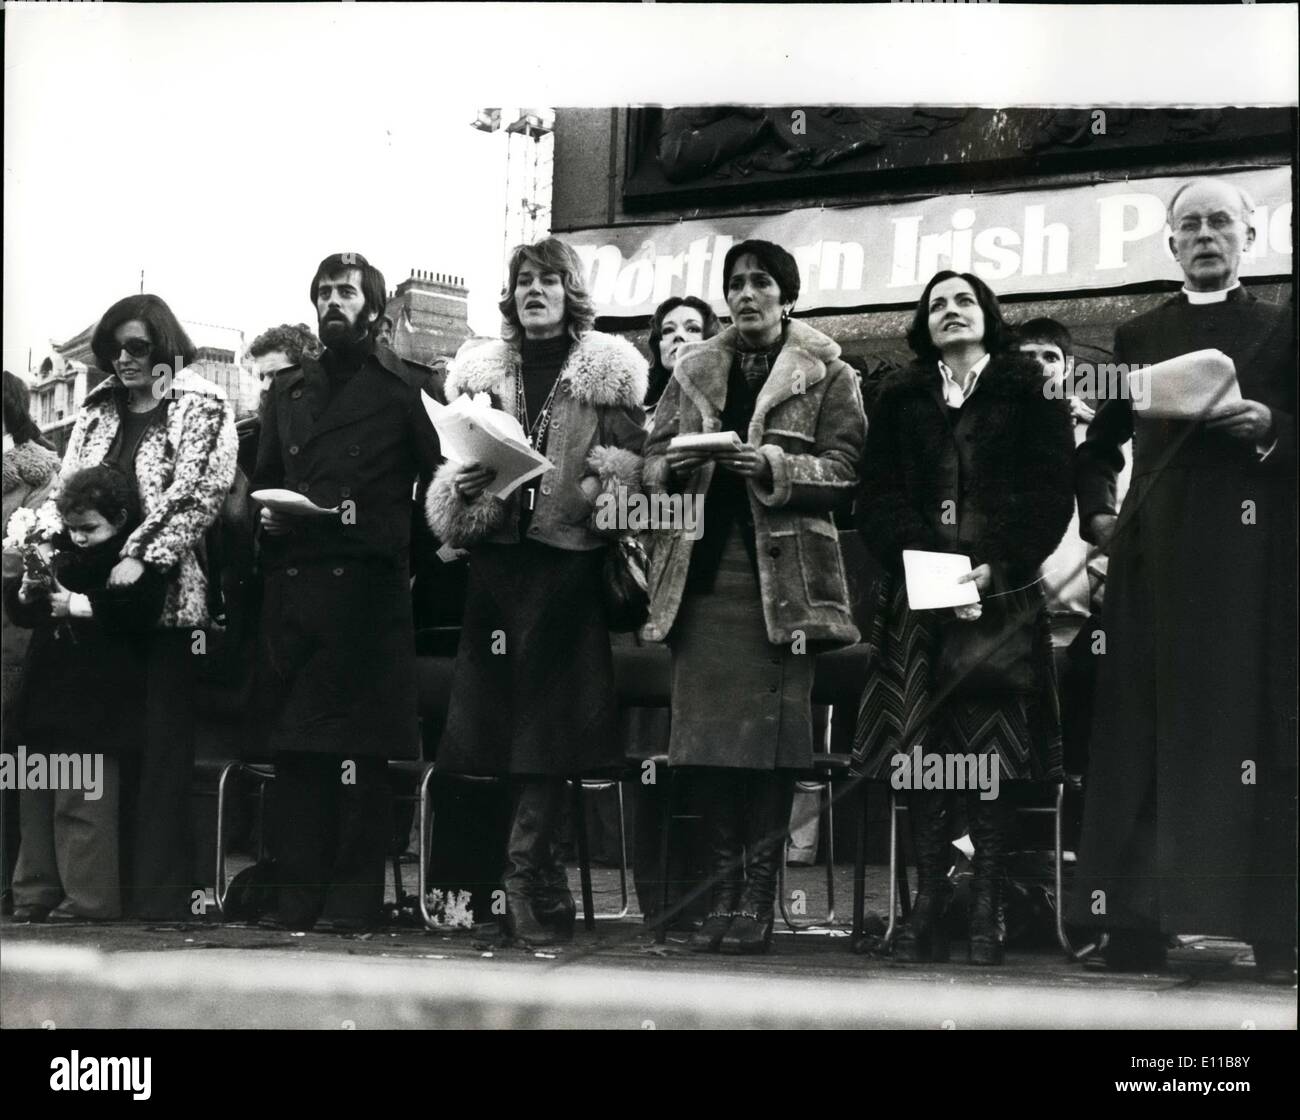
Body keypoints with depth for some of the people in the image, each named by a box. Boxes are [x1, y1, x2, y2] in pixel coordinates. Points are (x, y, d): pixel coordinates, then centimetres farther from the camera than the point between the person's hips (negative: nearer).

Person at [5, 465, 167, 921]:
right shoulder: (62, 553, 15)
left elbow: (139, 610, -22)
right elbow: (18, 610, 20)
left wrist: (81, 606, -20)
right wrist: (25, 594, -2)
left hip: (93, 707, -8)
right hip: (47, 696, 8)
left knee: (83, 806, -9)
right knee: (37, 799, 9)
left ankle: (88, 900, -3)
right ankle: (35, 896, 16)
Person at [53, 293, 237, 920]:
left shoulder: (201, 408, 2)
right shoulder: (96, 412, 18)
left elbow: (200, 494, -8)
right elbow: (66, 492, 16)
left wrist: (141, 556, -16)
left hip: (165, 593, -5)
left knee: (161, 745, -5)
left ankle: (161, 893, -5)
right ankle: (119, 888, 4)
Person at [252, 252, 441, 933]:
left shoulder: (402, 389, 5)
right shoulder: (288, 391, 21)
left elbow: (436, 481, 0)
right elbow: (262, 479, 22)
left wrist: (366, 519, -9)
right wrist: (267, 514, 2)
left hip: (365, 581, -5)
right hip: (291, 581, 5)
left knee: (357, 745, -7)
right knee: (292, 742, 3)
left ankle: (354, 896, -4)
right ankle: (299, 893, 8)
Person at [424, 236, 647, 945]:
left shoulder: (609, 370, 8)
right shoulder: (480, 369, 17)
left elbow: (628, 464, 3)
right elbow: (452, 461, 19)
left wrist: (599, 492, -16)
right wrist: (463, 485, -1)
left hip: (569, 552, -3)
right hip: (497, 550, 3)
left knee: (549, 710, -9)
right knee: (502, 699, -1)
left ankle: (522, 876, -11)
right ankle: (542, 886, 6)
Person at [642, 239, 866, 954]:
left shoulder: (826, 375, 7)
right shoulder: (694, 370, 18)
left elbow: (843, 471, -1)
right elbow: (653, 462, 17)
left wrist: (776, 465, -17)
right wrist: (673, 467, -6)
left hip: (782, 573, -3)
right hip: (702, 571, 3)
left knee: (771, 735, -8)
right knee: (707, 738, -1)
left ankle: (757, 902, -3)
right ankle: (722, 896, 5)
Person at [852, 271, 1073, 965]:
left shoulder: (1029, 393, 10)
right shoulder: (900, 400, 17)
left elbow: (1050, 493, 0)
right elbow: (876, 497, 9)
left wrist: (995, 568, -12)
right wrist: (922, 561, -8)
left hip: (1001, 593, -2)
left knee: (990, 752, -8)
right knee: (918, 749, -4)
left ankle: (986, 910, -6)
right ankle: (928, 903, -3)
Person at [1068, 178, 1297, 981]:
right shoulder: (1139, 336, 16)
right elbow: (1101, 446, 20)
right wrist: (1097, 511, 4)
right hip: (1155, 556, 3)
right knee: (1146, 735, -1)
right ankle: (1139, 920, -1)